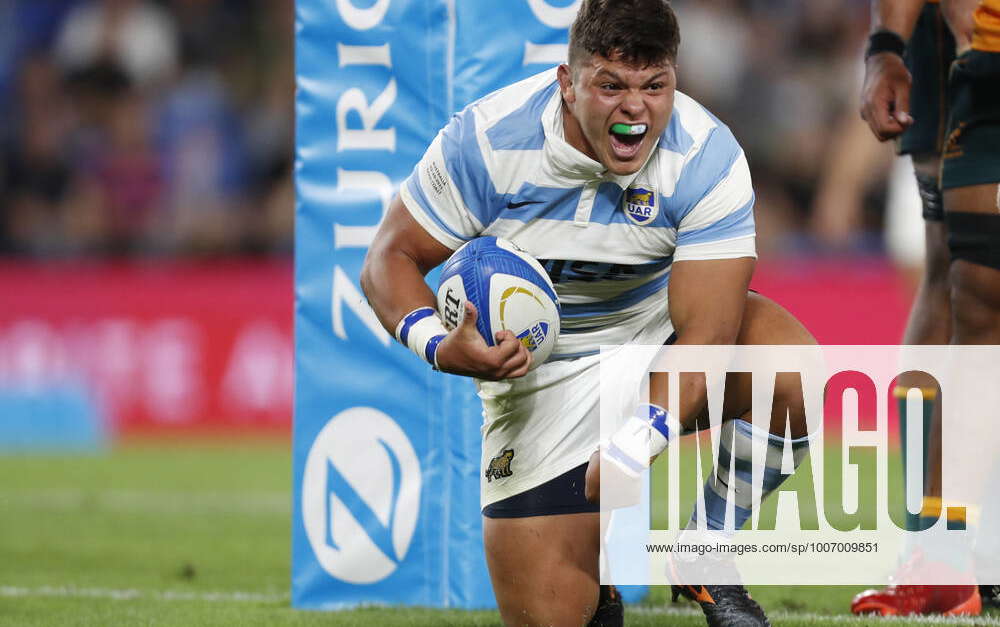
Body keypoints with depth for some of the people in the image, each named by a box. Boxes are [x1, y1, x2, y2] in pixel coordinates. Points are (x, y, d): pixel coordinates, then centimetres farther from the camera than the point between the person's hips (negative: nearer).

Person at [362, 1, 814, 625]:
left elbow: (704, 335, -26)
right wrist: (439, 345, -33)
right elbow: (392, 257, -12)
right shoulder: (487, 140, -22)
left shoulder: (708, 157, -23)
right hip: (536, 359, -1)